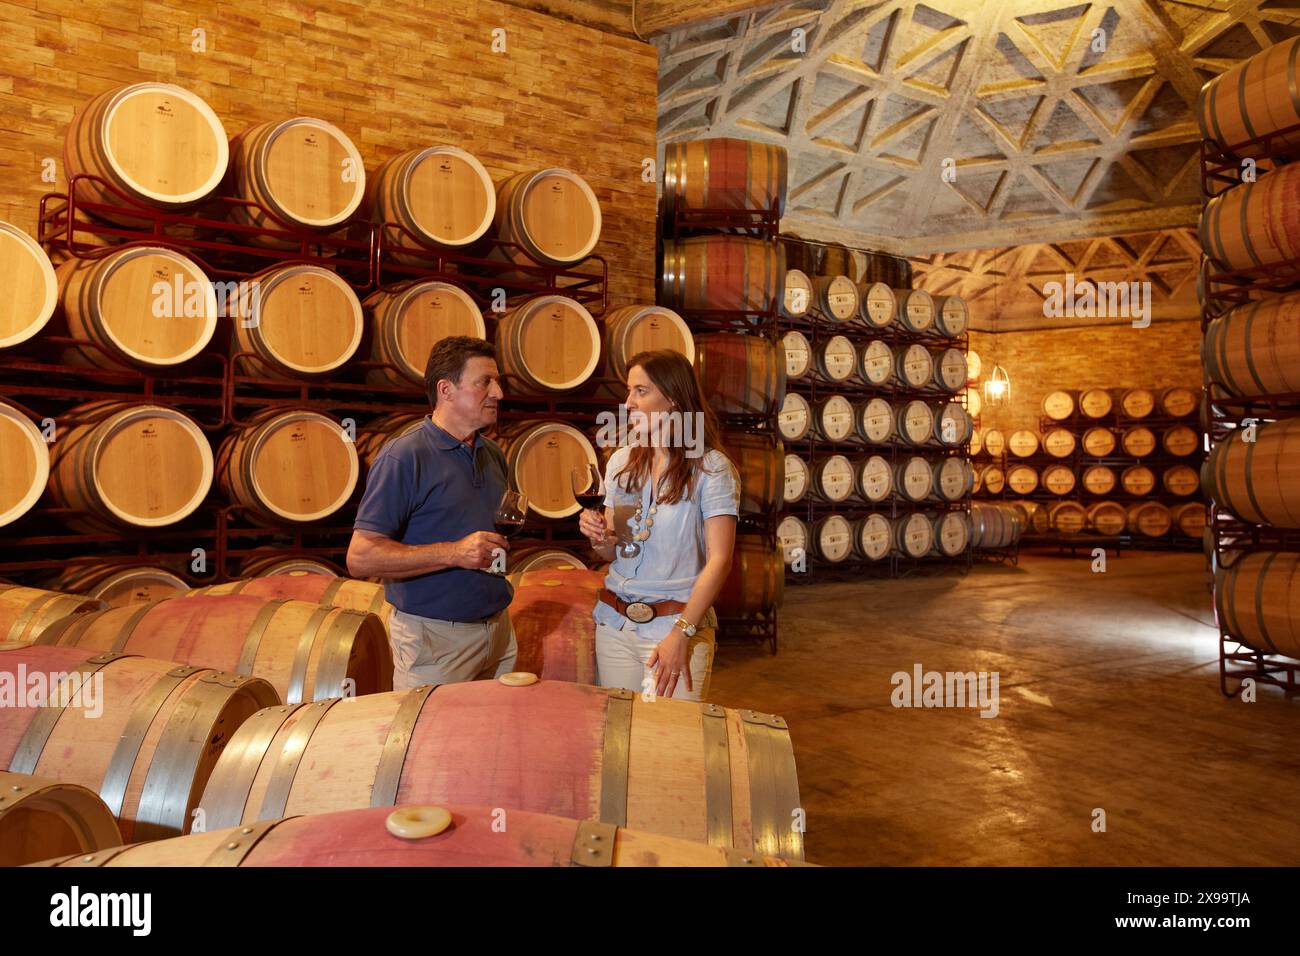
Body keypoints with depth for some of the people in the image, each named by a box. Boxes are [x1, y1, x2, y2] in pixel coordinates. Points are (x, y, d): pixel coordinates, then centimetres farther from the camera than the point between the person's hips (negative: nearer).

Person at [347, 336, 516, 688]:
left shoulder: (493, 455, 10)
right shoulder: (404, 457, -14)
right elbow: (361, 557, -19)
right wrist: (453, 553, -25)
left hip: (499, 629, 7)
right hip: (435, 638, -7)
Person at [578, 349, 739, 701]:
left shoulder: (711, 467, -9)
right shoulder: (621, 461, 7)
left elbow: (719, 560, -14)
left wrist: (681, 634, -19)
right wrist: (597, 536, -9)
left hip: (679, 621, -5)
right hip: (614, 621, 5)